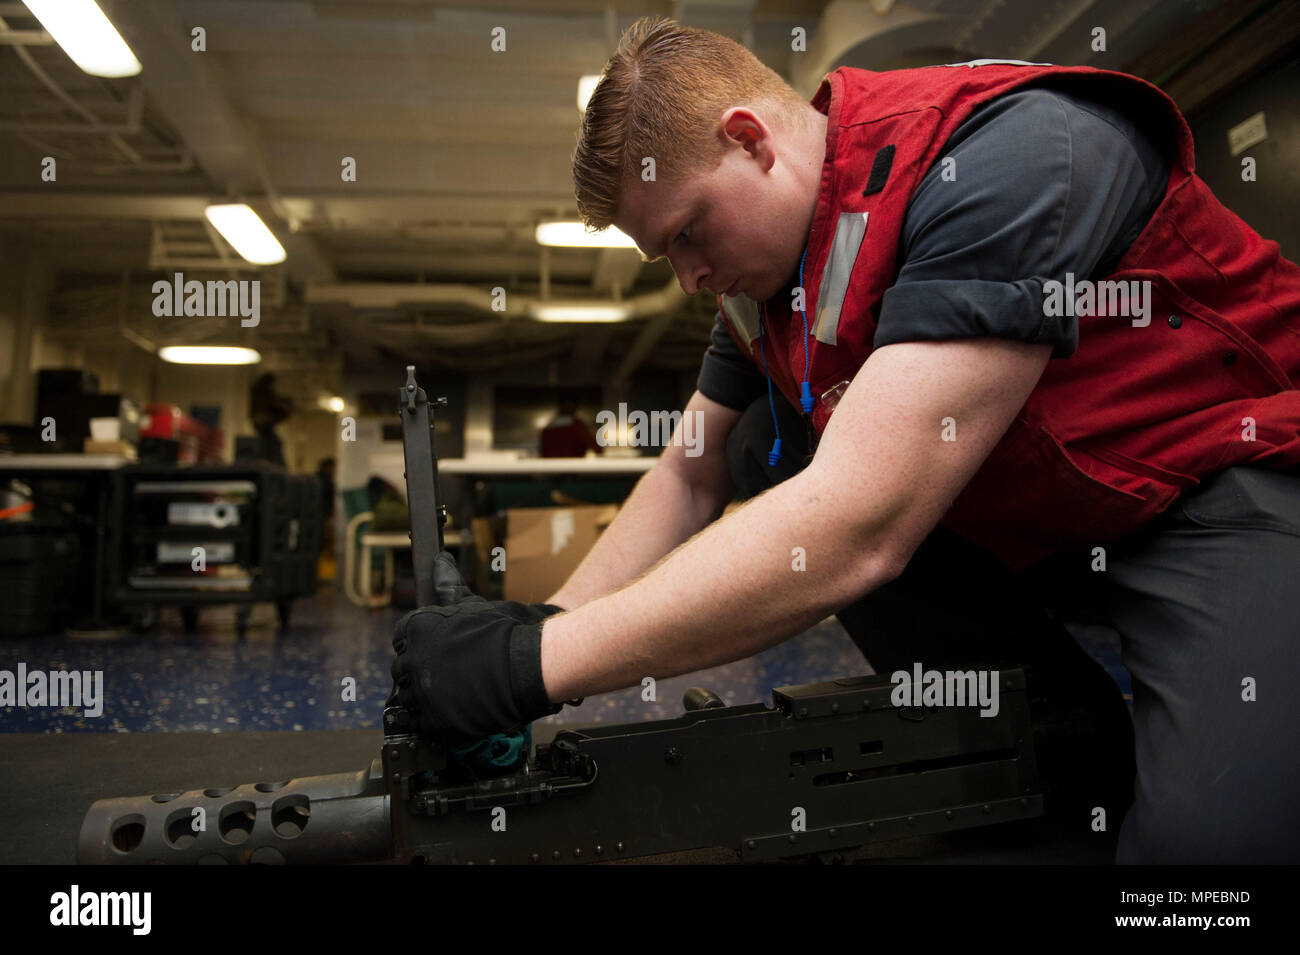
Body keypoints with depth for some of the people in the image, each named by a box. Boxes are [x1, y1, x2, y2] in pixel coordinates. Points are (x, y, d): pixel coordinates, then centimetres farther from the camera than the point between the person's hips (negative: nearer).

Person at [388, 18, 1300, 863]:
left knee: (1206, 828, -31)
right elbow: (692, 477, 5)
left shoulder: (1007, 158, -27)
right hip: (1017, 516, 8)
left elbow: (852, 529, -36)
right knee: (762, 453, -6)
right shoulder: (767, 257, -1)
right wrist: (539, 627, -6)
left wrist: (538, 662, -30)